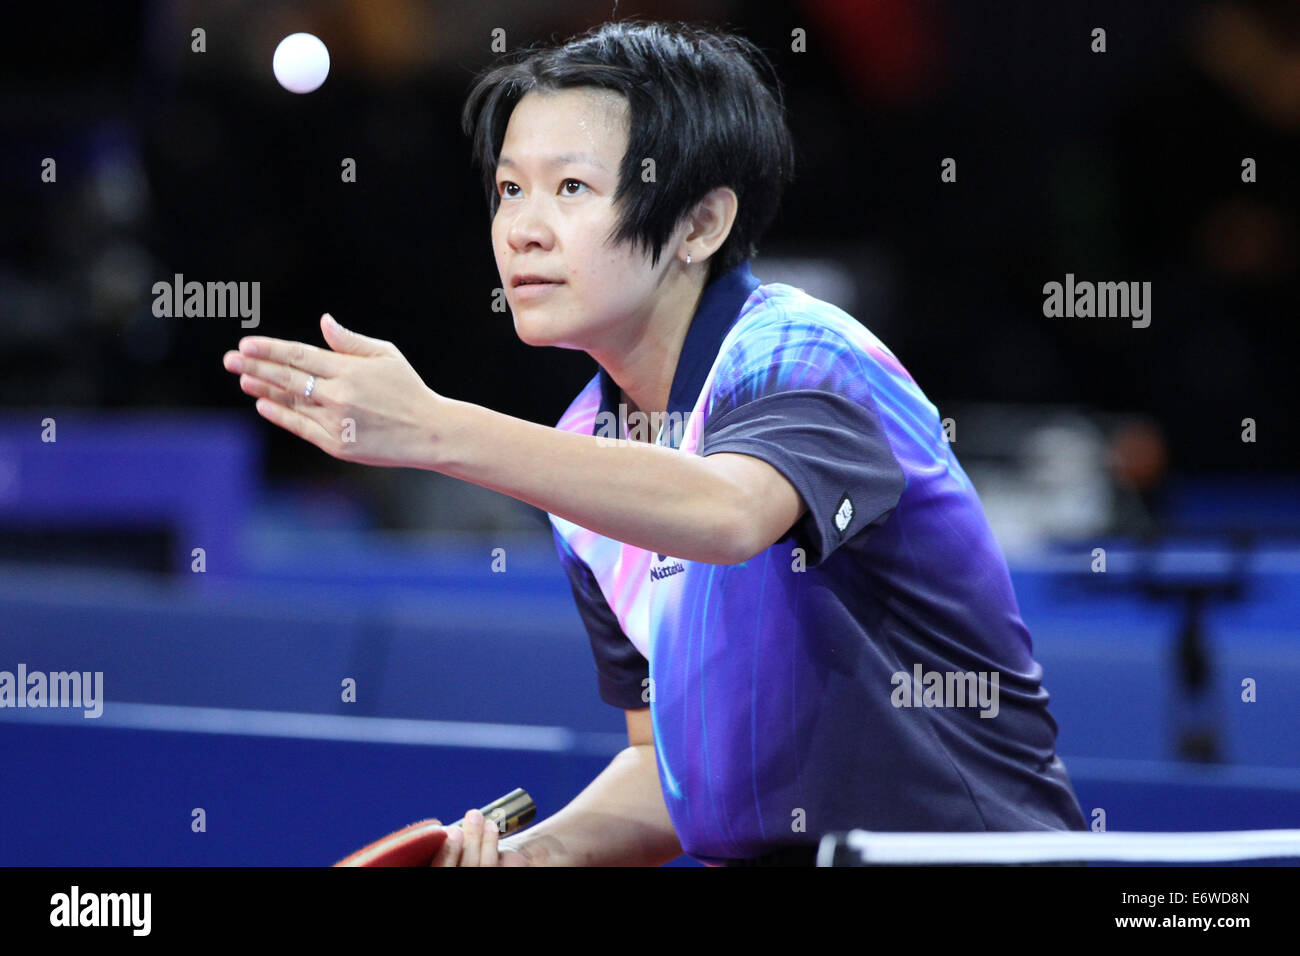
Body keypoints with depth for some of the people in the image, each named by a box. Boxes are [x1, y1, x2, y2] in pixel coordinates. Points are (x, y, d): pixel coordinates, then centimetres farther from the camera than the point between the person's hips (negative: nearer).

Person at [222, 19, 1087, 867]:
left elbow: (726, 513, -36)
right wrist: (541, 847, -4)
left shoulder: (799, 356, -13)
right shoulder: (587, 461, 9)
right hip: (763, 857, 6)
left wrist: (434, 429, -43)